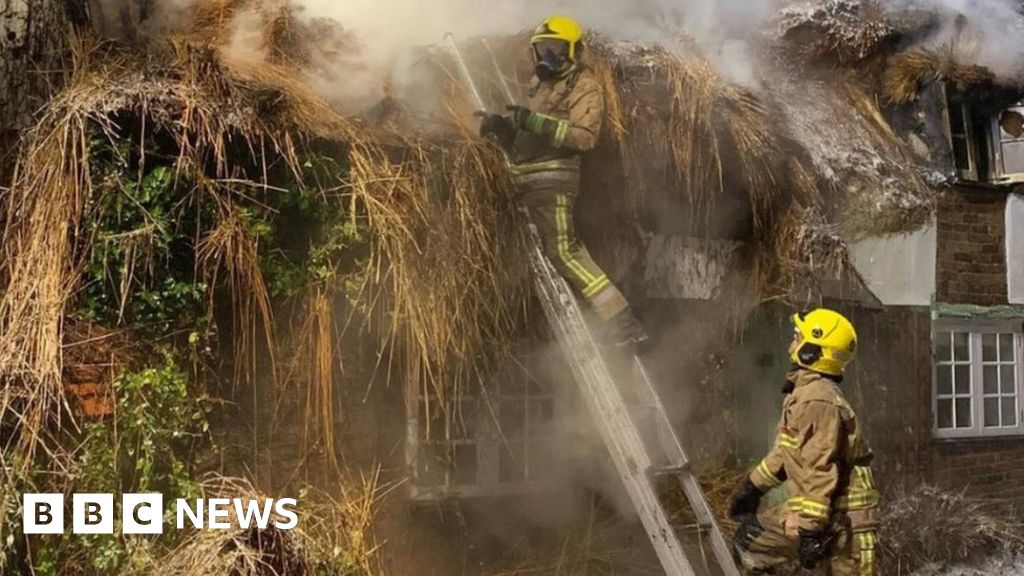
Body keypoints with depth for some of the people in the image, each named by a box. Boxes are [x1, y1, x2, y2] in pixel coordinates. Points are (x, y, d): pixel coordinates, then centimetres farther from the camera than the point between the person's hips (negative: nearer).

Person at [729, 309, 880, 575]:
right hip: (842, 513, 9)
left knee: (749, 542, 1)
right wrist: (754, 485, 31)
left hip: (835, 516, -9)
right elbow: (787, 450, 26)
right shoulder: (807, 391, 14)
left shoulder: (817, 400, -19)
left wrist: (811, 530, -26)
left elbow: (820, 471, -25)